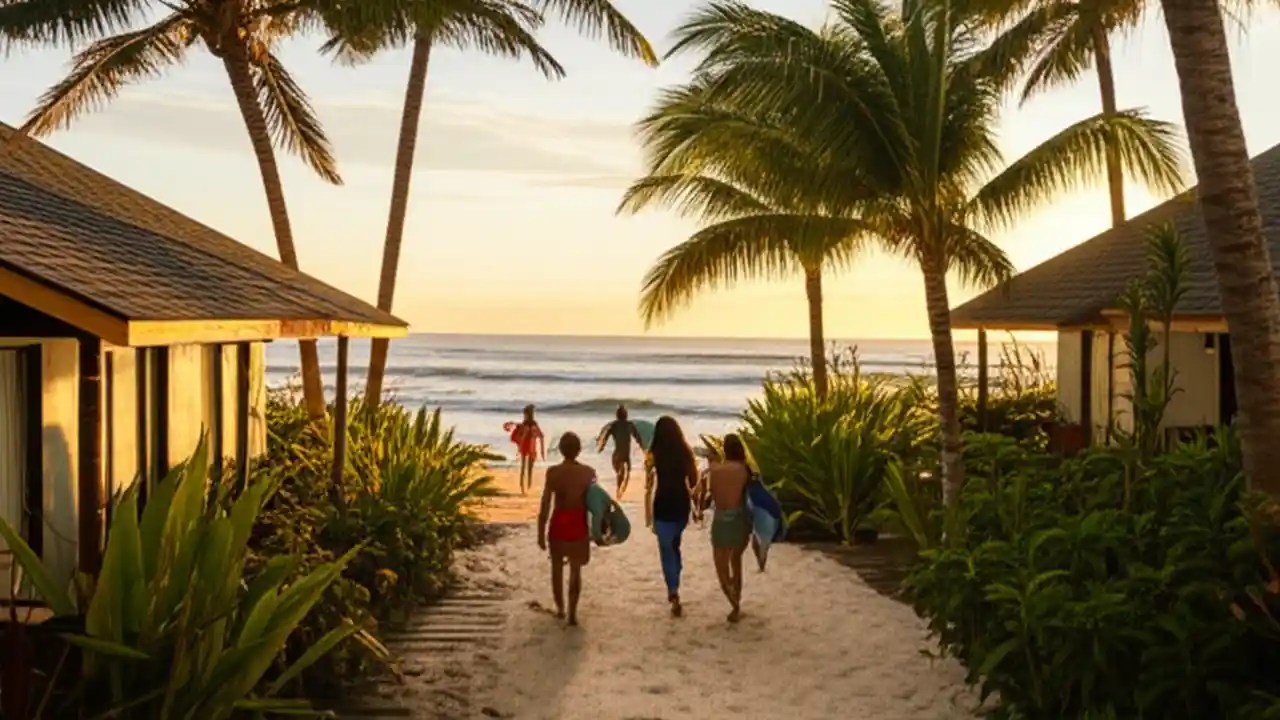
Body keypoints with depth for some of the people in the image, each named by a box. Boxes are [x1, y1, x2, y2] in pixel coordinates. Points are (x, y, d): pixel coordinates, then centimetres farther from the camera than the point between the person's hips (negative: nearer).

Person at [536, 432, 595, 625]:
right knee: (575, 570, 11)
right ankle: (572, 613, 8)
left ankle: (560, 608, 31)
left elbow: (545, 505, -10)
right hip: (578, 524, 1)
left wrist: (541, 533, -3)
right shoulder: (588, 473, -8)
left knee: (557, 568, 18)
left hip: (558, 523, 0)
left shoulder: (553, 472, -11)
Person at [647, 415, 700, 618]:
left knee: (667, 551, 3)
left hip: (663, 505, -4)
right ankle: (673, 589, 32)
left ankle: (674, 595, -7)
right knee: (674, 546, 24)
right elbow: (694, 482, 3)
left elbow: (649, 486, -9)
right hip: (682, 504, 4)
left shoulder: (655, 454, -10)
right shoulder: (686, 452, -2)